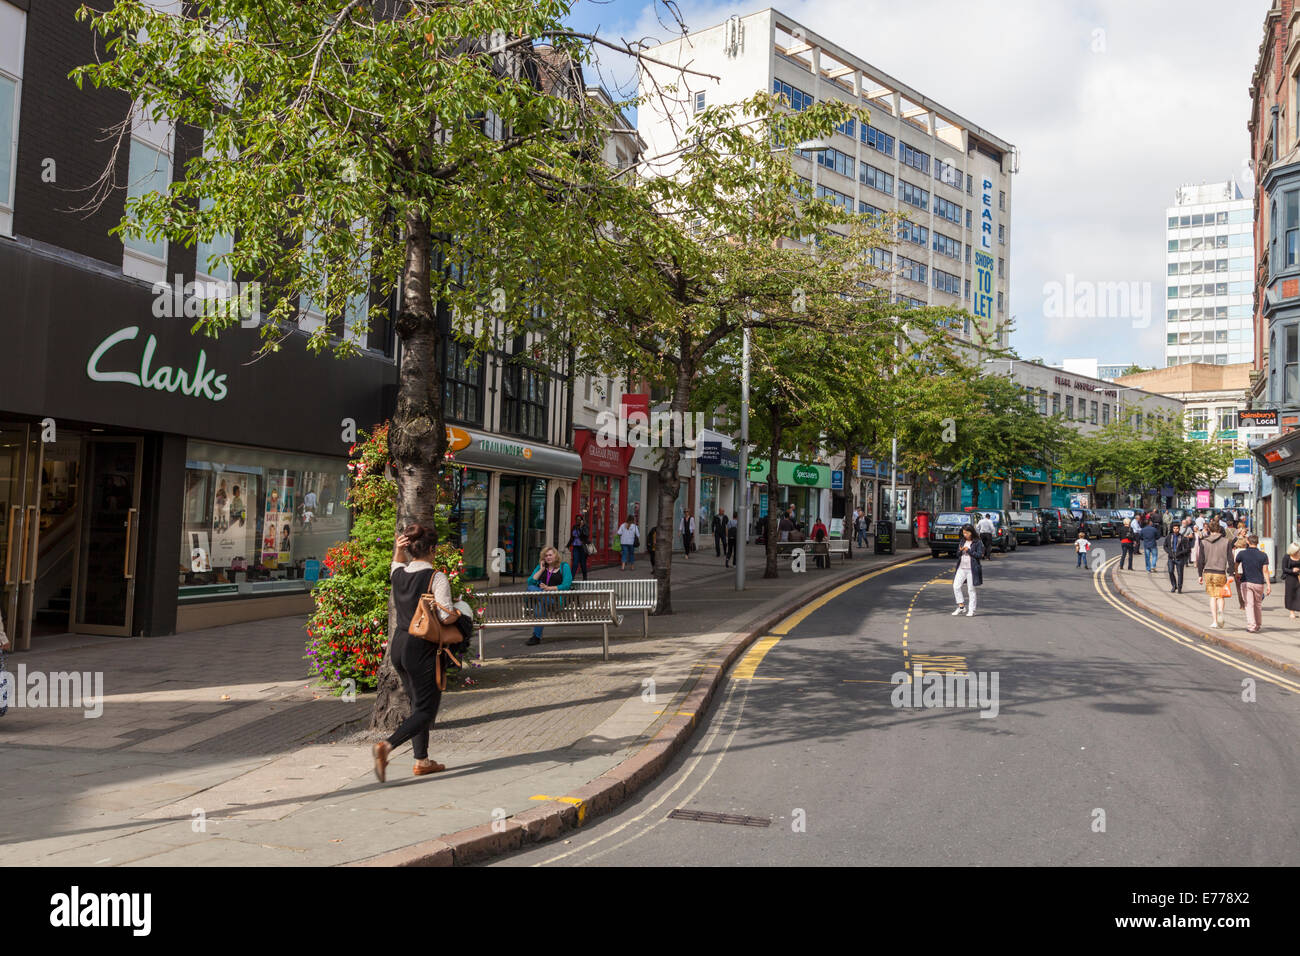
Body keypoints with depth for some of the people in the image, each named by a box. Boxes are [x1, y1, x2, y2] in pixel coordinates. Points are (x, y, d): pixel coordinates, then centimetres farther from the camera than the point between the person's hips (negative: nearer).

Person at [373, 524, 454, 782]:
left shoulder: (398, 574, 4)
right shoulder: (436, 577, -15)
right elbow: (446, 616, -19)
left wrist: (398, 548, 10)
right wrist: (458, 613, 3)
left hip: (398, 645, 7)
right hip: (422, 648, -7)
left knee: (419, 704, 20)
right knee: (426, 710, 2)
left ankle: (422, 761, 25)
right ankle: (386, 746, -17)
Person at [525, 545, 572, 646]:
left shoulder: (564, 567, 9)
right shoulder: (540, 567, 21)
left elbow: (566, 586, -4)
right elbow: (530, 582, 8)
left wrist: (548, 588, -10)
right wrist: (541, 570, 2)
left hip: (558, 599, -3)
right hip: (539, 594, 3)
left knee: (541, 601, -35)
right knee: (530, 588, -27)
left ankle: (536, 636, -35)